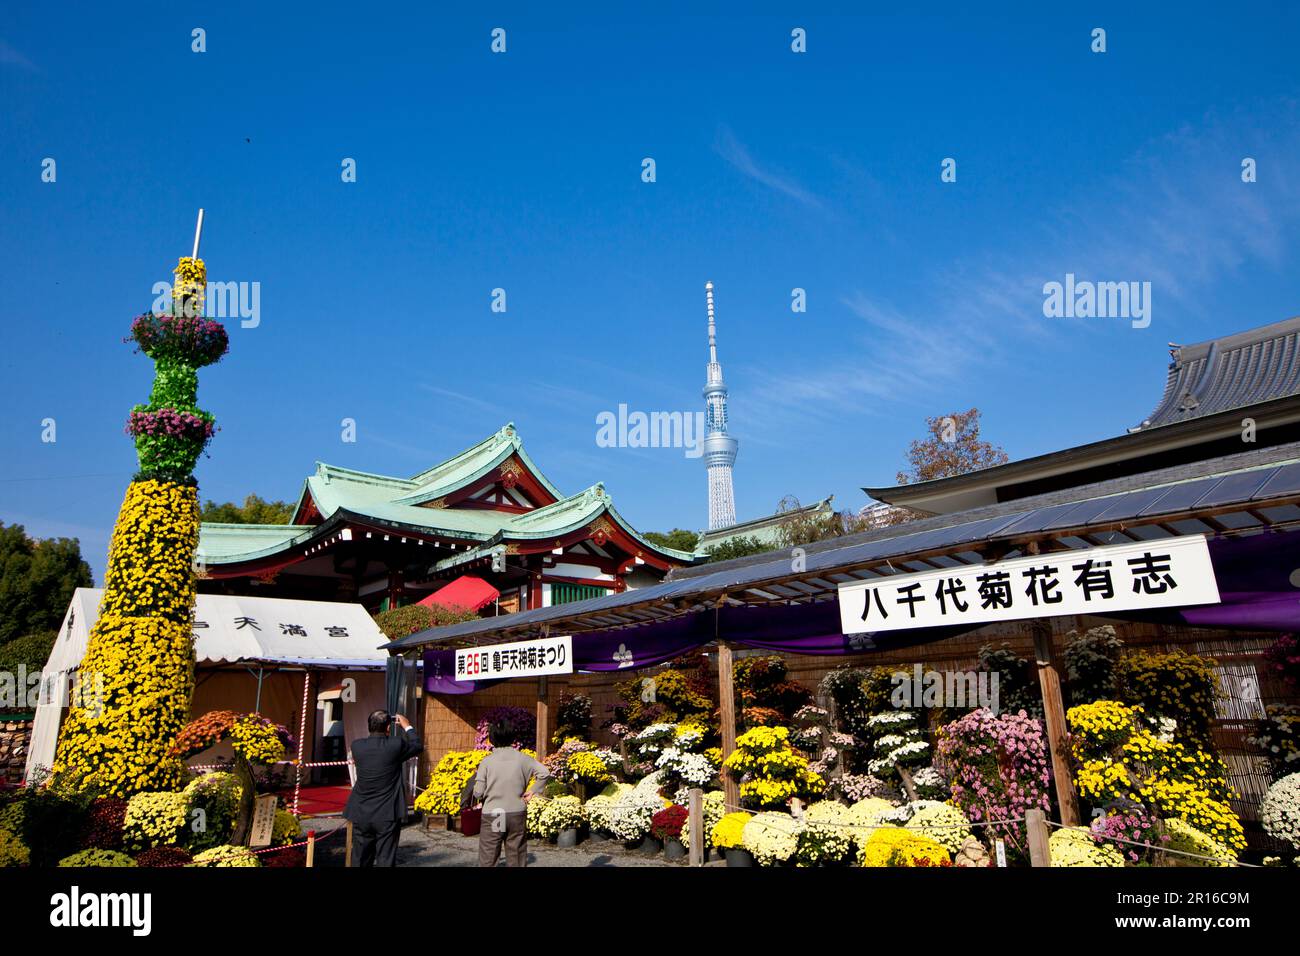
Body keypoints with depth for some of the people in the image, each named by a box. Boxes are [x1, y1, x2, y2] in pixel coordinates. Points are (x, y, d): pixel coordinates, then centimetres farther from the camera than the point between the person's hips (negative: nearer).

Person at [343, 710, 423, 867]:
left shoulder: (356, 746, -6)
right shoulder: (396, 745, -15)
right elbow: (418, 746, 3)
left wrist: (374, 726, 15)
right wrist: (407, 726, 15)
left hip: (361, 815, 4)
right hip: (388, 815, -3)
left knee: (364, 859, 18)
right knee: (385, 860, 3)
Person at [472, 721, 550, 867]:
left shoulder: (487, 761, -6)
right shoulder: (522, 758, -1)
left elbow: (478, 793, -6)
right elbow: (544, 772, -6)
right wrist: (533, 791, 3)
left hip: (493, 816, -2)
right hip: (517, 814, 2)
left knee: (487, 860, 7)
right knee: (517, 858, 11)